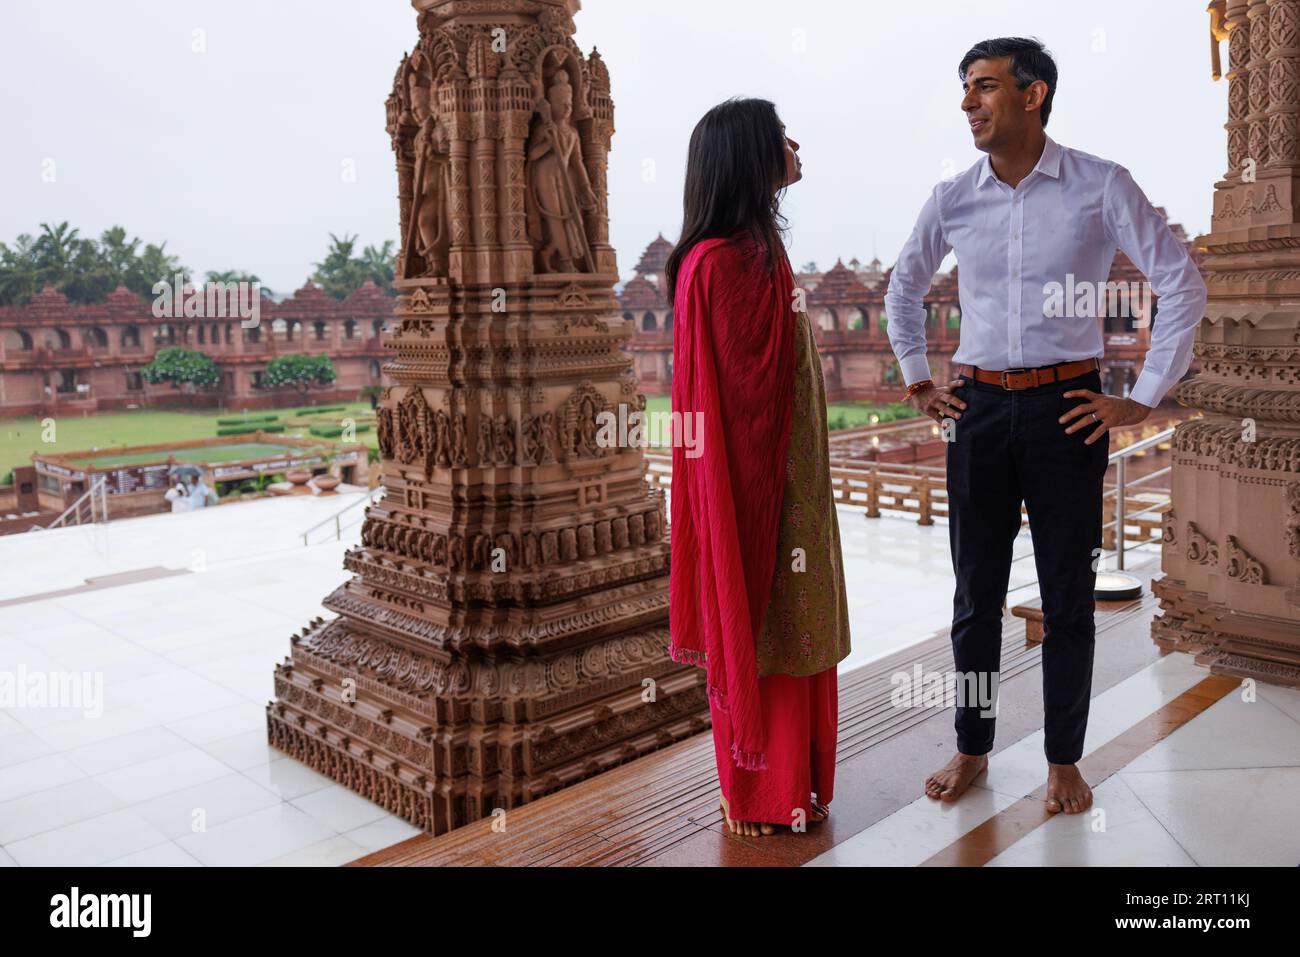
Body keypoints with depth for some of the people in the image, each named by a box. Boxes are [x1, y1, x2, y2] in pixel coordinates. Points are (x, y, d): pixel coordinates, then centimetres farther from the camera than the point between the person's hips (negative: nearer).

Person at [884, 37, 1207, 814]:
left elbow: (1183, 286, -2)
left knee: (1068, 596, 6)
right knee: (977, 592, 10)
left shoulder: (1101, 187, -4)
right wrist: (918, 382, 14)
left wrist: (1143, 401, -5)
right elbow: (904, 291, 20)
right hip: (978, 408, 3)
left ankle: (1065, 761, 22)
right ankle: (972, 749, 25)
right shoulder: (953, 200, 4)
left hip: (1066, 410, -2)